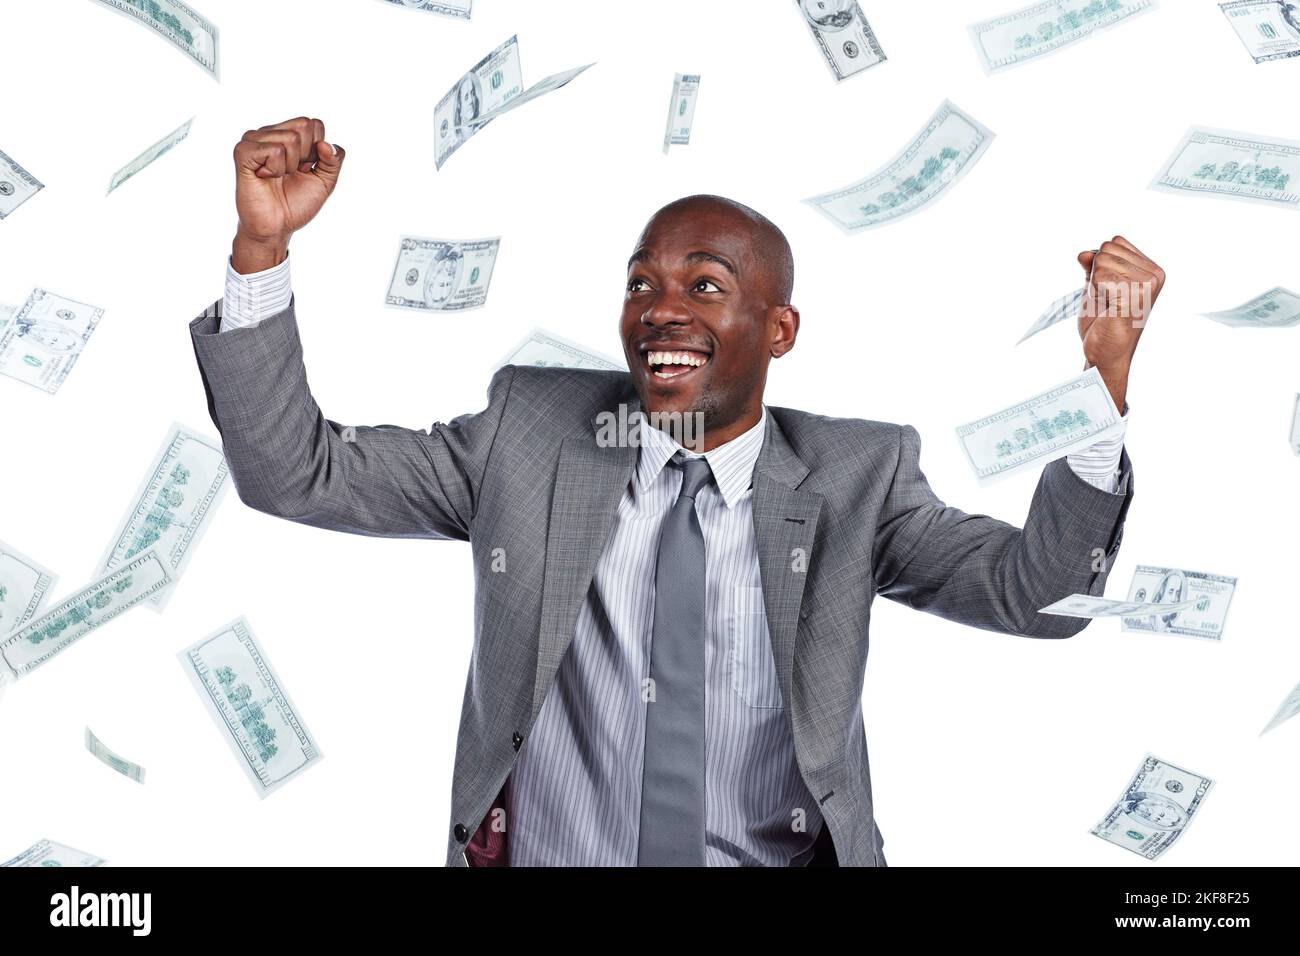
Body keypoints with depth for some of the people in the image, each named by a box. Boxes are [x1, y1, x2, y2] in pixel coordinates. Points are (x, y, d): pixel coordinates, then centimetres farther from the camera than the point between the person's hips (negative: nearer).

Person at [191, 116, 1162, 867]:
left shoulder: (856, 479, 2)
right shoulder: (528, 433, 2)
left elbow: (1032, 587, -8)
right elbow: (297, 473, 1)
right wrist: (262, 245, -11)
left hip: (787, 856, 0)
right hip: (538, 854, 1)